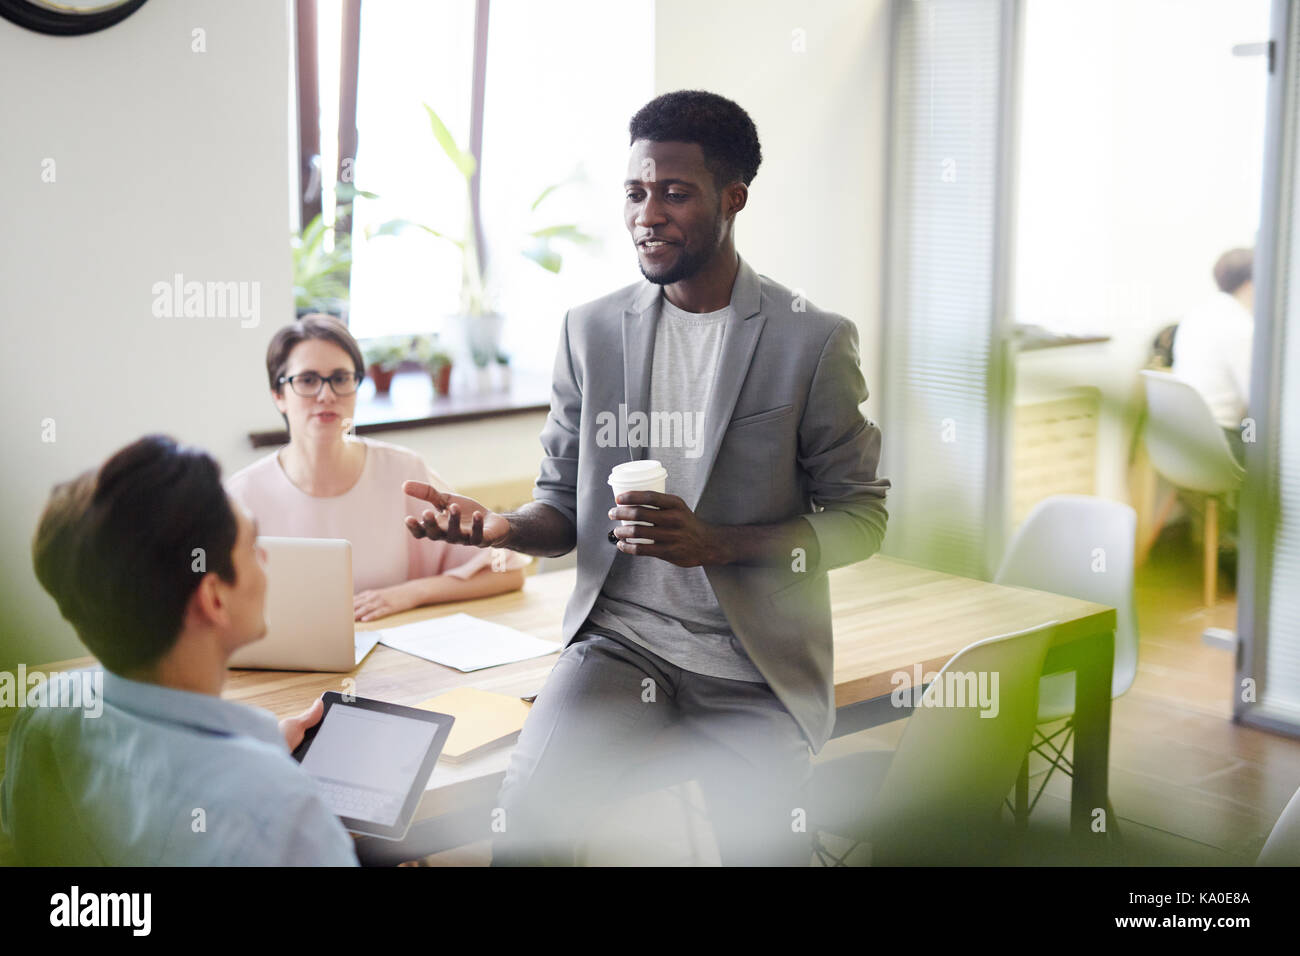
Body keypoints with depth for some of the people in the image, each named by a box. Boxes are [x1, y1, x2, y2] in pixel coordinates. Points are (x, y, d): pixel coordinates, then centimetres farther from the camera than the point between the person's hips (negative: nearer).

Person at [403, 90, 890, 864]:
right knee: (526, 815, -22)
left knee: (759, 841, -21)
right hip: (619, 639, 2)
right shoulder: (591, 329, 8)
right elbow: (565, 503, 12)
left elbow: (861, 516, -2)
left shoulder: (814, 341, -2)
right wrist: (502, 527, -13)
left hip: (756, 663, -1)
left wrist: (715, 543, -17)